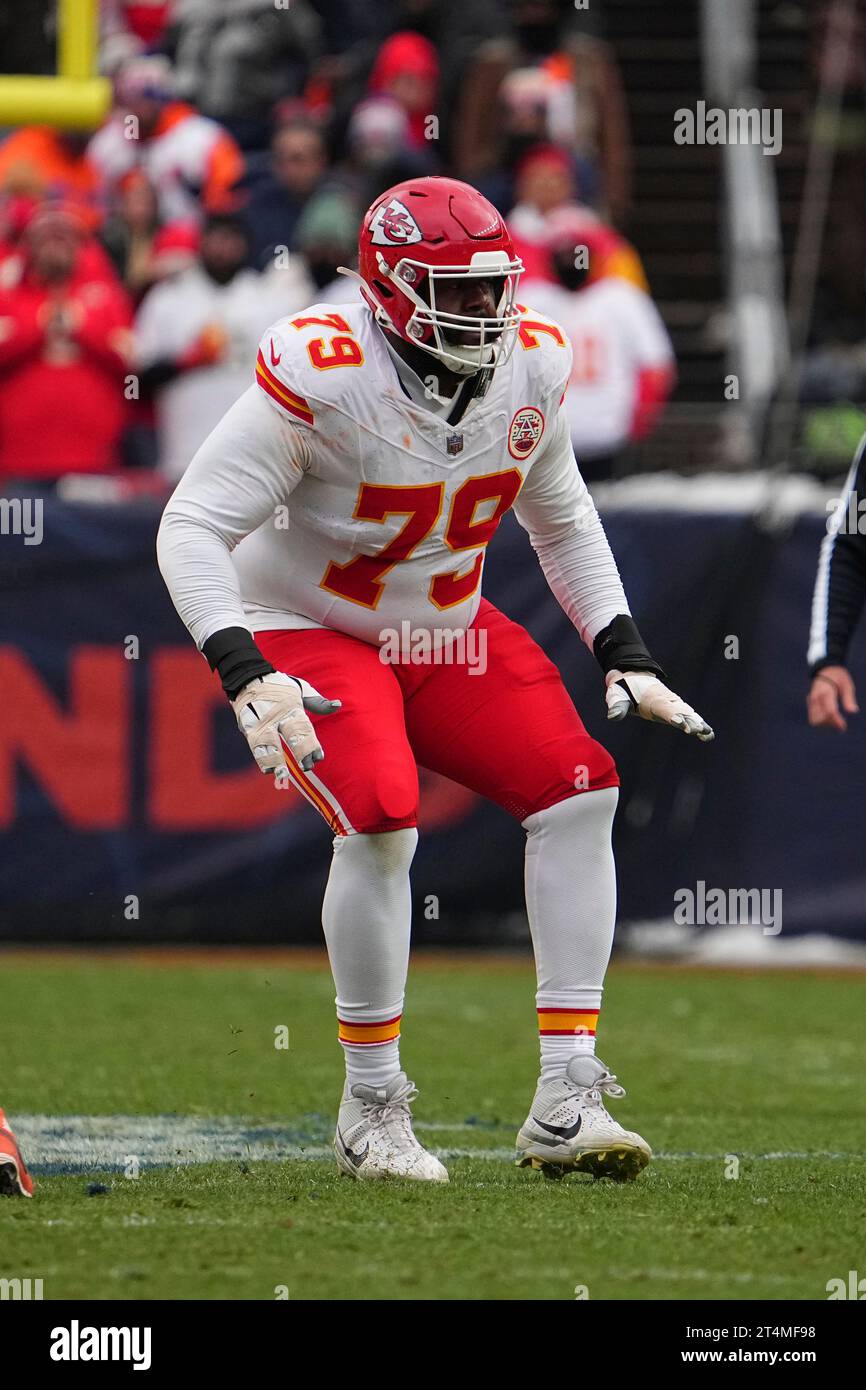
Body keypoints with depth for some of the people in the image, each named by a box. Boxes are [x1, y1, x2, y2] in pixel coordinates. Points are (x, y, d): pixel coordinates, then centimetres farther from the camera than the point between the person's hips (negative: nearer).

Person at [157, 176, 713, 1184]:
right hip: (309, 636, -6)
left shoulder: (531, 364, -7)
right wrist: (247, 678, -36)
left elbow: (560, 520, 13)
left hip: (446, 635, 6)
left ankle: (565, 1104, -9)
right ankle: (371, 1110, -12)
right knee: (382, 818, -29)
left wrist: (626, 658, 4)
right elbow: (193, 526, -25)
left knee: (579, 793, -11)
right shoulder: (319, 374, -26)